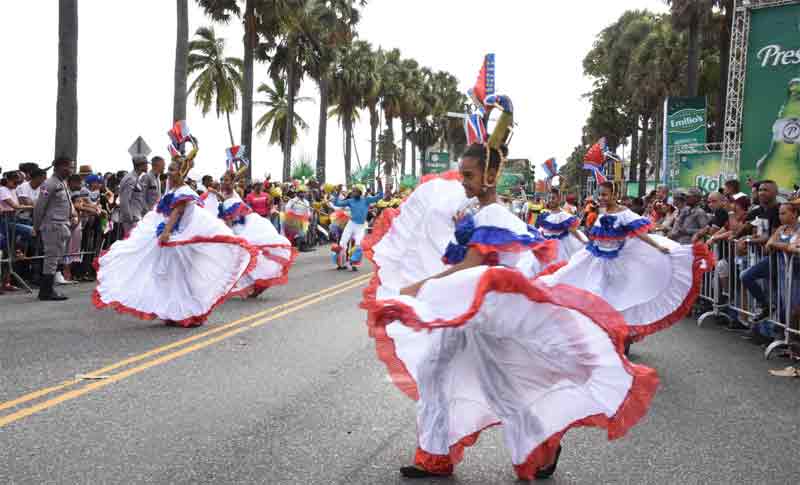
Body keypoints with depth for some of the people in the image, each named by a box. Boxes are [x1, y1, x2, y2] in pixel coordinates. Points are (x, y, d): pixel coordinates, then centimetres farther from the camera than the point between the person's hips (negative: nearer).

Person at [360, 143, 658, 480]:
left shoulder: (493, 217, -20)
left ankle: (541, 450, 22)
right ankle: (435, 459, 21)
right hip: (458, 308, 9)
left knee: (496, 387, 1)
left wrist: (421, 285, -27)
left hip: (483, 311, -9)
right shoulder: (470, 208, 8)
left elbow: (470, 267, -28)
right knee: (430, 374, 11)